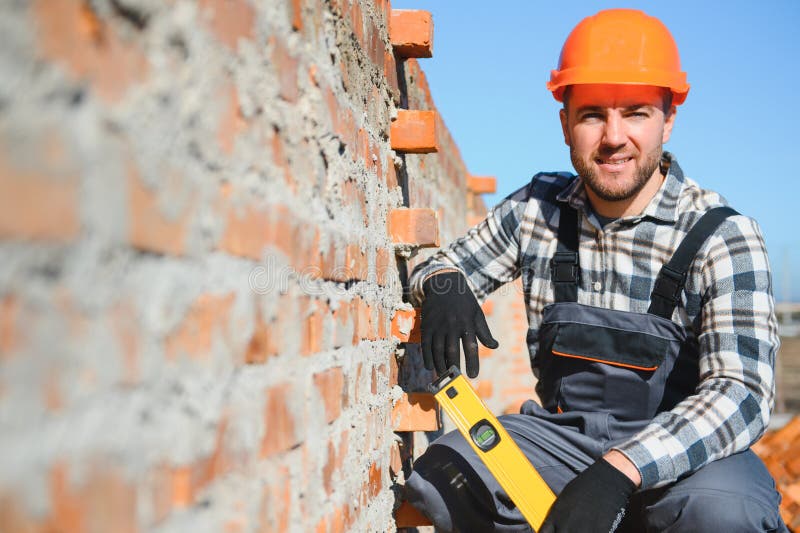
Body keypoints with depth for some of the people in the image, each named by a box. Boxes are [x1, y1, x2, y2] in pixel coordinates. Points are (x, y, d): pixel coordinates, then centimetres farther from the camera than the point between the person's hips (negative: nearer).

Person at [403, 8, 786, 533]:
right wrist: (443, 286, -15)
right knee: (438, 481, -22)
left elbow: (741, 393, -22)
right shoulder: (537, 209, 1)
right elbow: (440, 266, 13)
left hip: (684, 450, -3)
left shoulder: (722, 237, -12)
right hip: (563, 432, 4)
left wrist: (618, 471, -37)